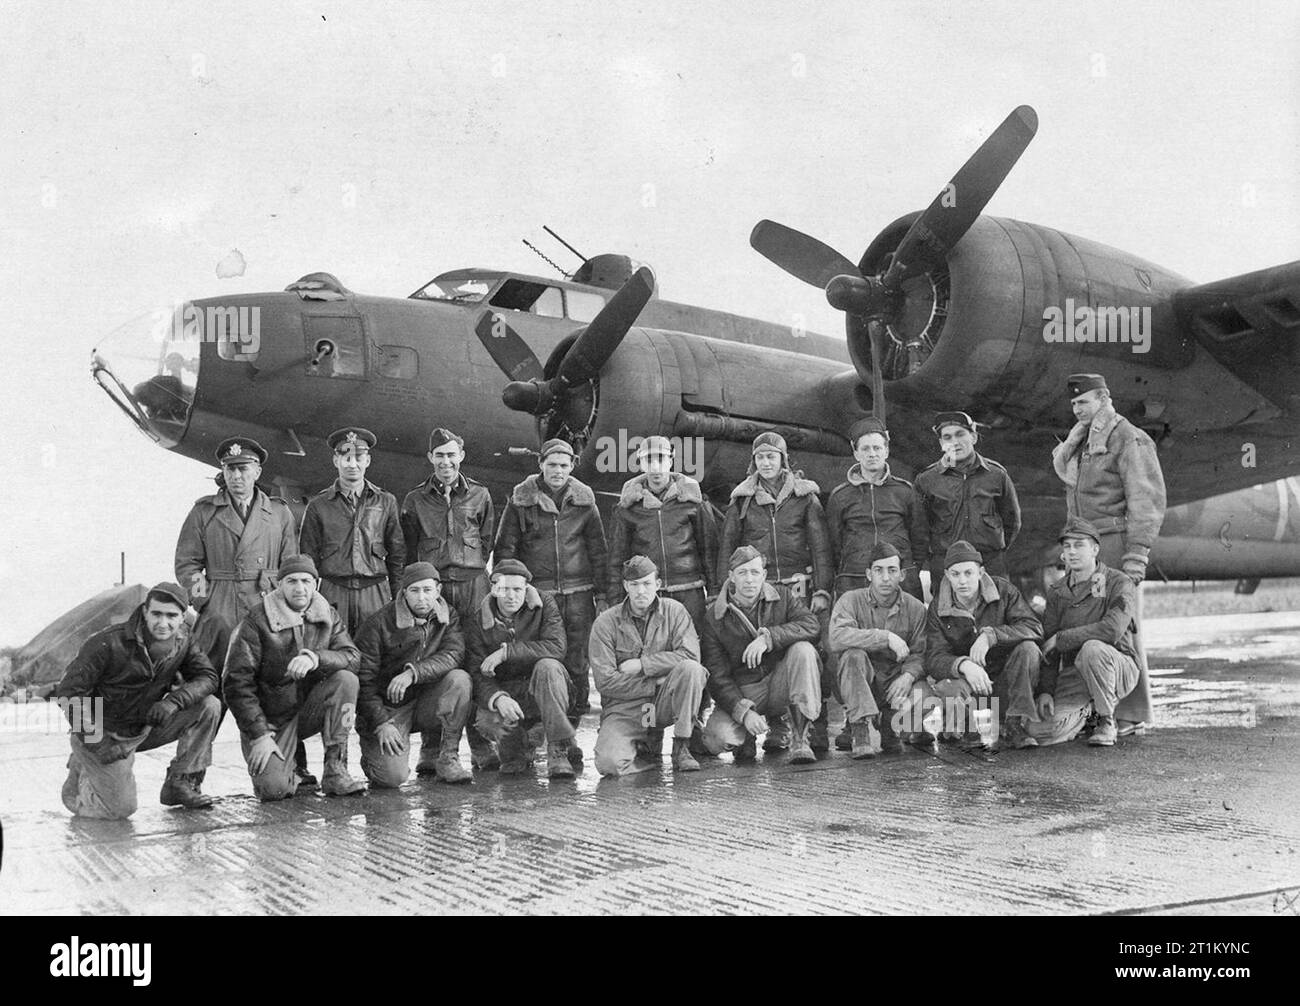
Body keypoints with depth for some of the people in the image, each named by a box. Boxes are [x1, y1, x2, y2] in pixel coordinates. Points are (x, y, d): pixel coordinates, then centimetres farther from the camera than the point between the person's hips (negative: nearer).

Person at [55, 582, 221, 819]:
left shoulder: (183, 640, -8)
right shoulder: (110, 643, -25)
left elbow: (208, 677, -6)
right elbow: (68, 691, -21)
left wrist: (174, 700, -27)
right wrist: (97, 742, -25)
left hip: (145, 728, 5)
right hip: (105, 732, -5)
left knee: (209, 706, -13)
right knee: (120, 809, -16)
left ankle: (180, 783, -3)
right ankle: (82, 769, 15)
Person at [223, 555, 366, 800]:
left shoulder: (327, 616, 1)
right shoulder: (257, 621, -13)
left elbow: (352, 657, -12)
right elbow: (237, 683, -14)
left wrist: (315, 658, -32)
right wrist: (260, 735, -20)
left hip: (309, 711, 4)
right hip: (270, 719, -4)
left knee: (346, 680, -24)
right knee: (273, 788, -25)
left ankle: (335, 771, -16)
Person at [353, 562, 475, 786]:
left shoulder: (448, 616, 0)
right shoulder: (379, 624, -12)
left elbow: (453, 654, -17)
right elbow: (363, 680, -11)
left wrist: (413, 672, -31)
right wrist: (381, 723, -20)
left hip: (427, 704, 3)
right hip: (388, 708, -3)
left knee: (460, 679, -26)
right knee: (392, 777, -22)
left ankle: (447, 759, -13)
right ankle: (373, 752, 16)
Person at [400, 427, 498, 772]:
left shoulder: (479, 495, 11)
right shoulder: (415, 500, 11)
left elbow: (487, 543, 14)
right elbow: (408, 551, 13)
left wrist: (476, 572, 7)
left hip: (473, 585, 0)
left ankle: (481, 746, 4)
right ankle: (431, 749, 1)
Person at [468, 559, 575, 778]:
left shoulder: (544, 604, -4)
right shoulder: (480, 623, -3)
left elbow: (556, 646, -20)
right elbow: (477, 674, -11)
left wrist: (506, 652, -25)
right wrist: (498, 698, -34)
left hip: (543, 689, 0)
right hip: (504, 691, 0)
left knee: (547, 666, -34)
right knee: (487, 721, -33)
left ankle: (558, 751, -27)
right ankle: (515, 755, 5)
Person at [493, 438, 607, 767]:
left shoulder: (583, 500, 9)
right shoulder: (521, 500, 3)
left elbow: (597, 550, 12)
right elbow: (504, 549, 5)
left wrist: (602, 595, 8)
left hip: (578, 594, 2)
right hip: (538, 594, -2)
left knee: (577, 666, 0)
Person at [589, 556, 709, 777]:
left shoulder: (674, 611, 1)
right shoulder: (605, 623, -4)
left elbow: (690, 655, -13)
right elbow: (604, 681, -11)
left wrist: (641, 664, -16)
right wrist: (656, 684, -14)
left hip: (665, 701, 1)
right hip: (624, 707, -1)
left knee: (690, 669, -29)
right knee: (608, 763, -27)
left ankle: (681, 747, -14)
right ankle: (648, 754, 9)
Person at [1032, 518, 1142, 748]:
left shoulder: (1119, 584, -8)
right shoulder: (1057, 591, 8)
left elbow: (1112, 629, -26)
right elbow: (1047, 646, 4)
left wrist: (1061, 638, -18)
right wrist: (1045, 690, -9)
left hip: (1118, 667, -4)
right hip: (1072, 675, 4)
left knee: (1092, 649, -39)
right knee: (1040, 731, -18)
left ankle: (1106, 722, -15)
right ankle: (1082, 714, 18)